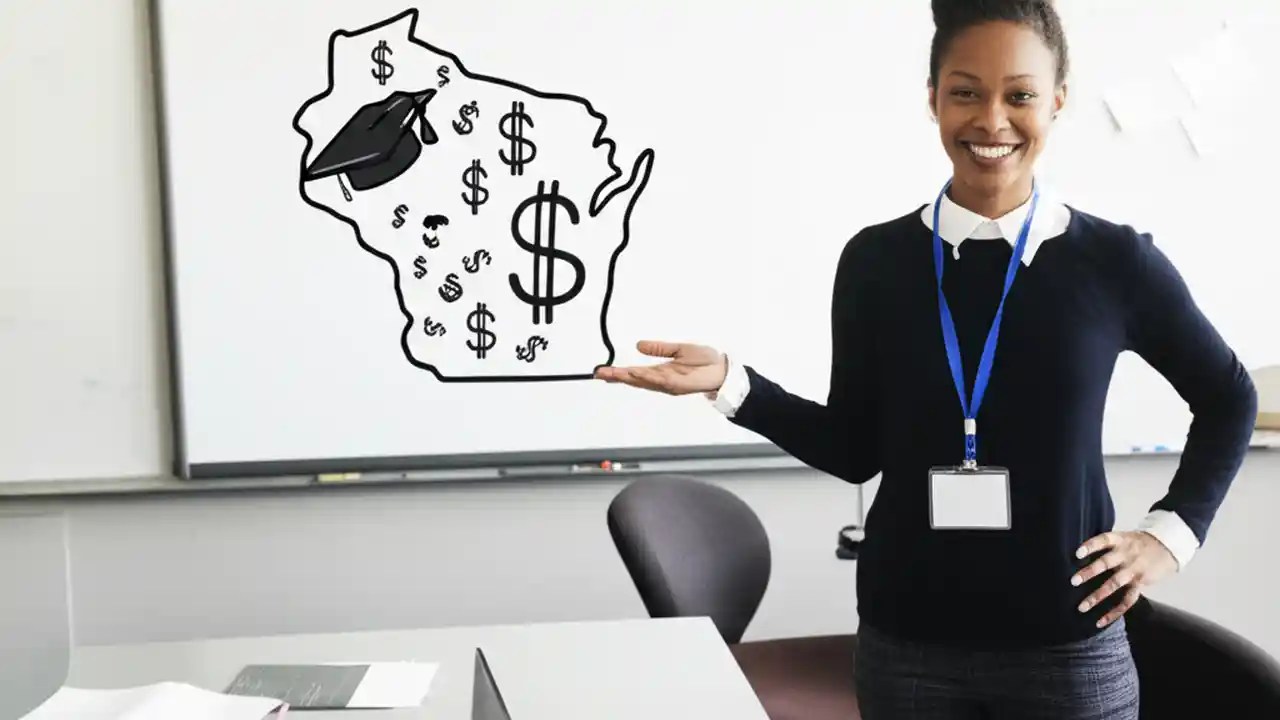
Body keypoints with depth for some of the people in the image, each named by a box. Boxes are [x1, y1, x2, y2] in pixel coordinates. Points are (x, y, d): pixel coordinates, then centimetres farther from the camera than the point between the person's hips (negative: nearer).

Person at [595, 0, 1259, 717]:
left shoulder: (1115, 260, -4)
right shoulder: (876, 260, -1)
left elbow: (1229, 398, 11)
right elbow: (854, 448, 5)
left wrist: (1171, 531, 3)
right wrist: (731, 382, -5)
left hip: (1067, 646, -1)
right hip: (906, 641, 1)